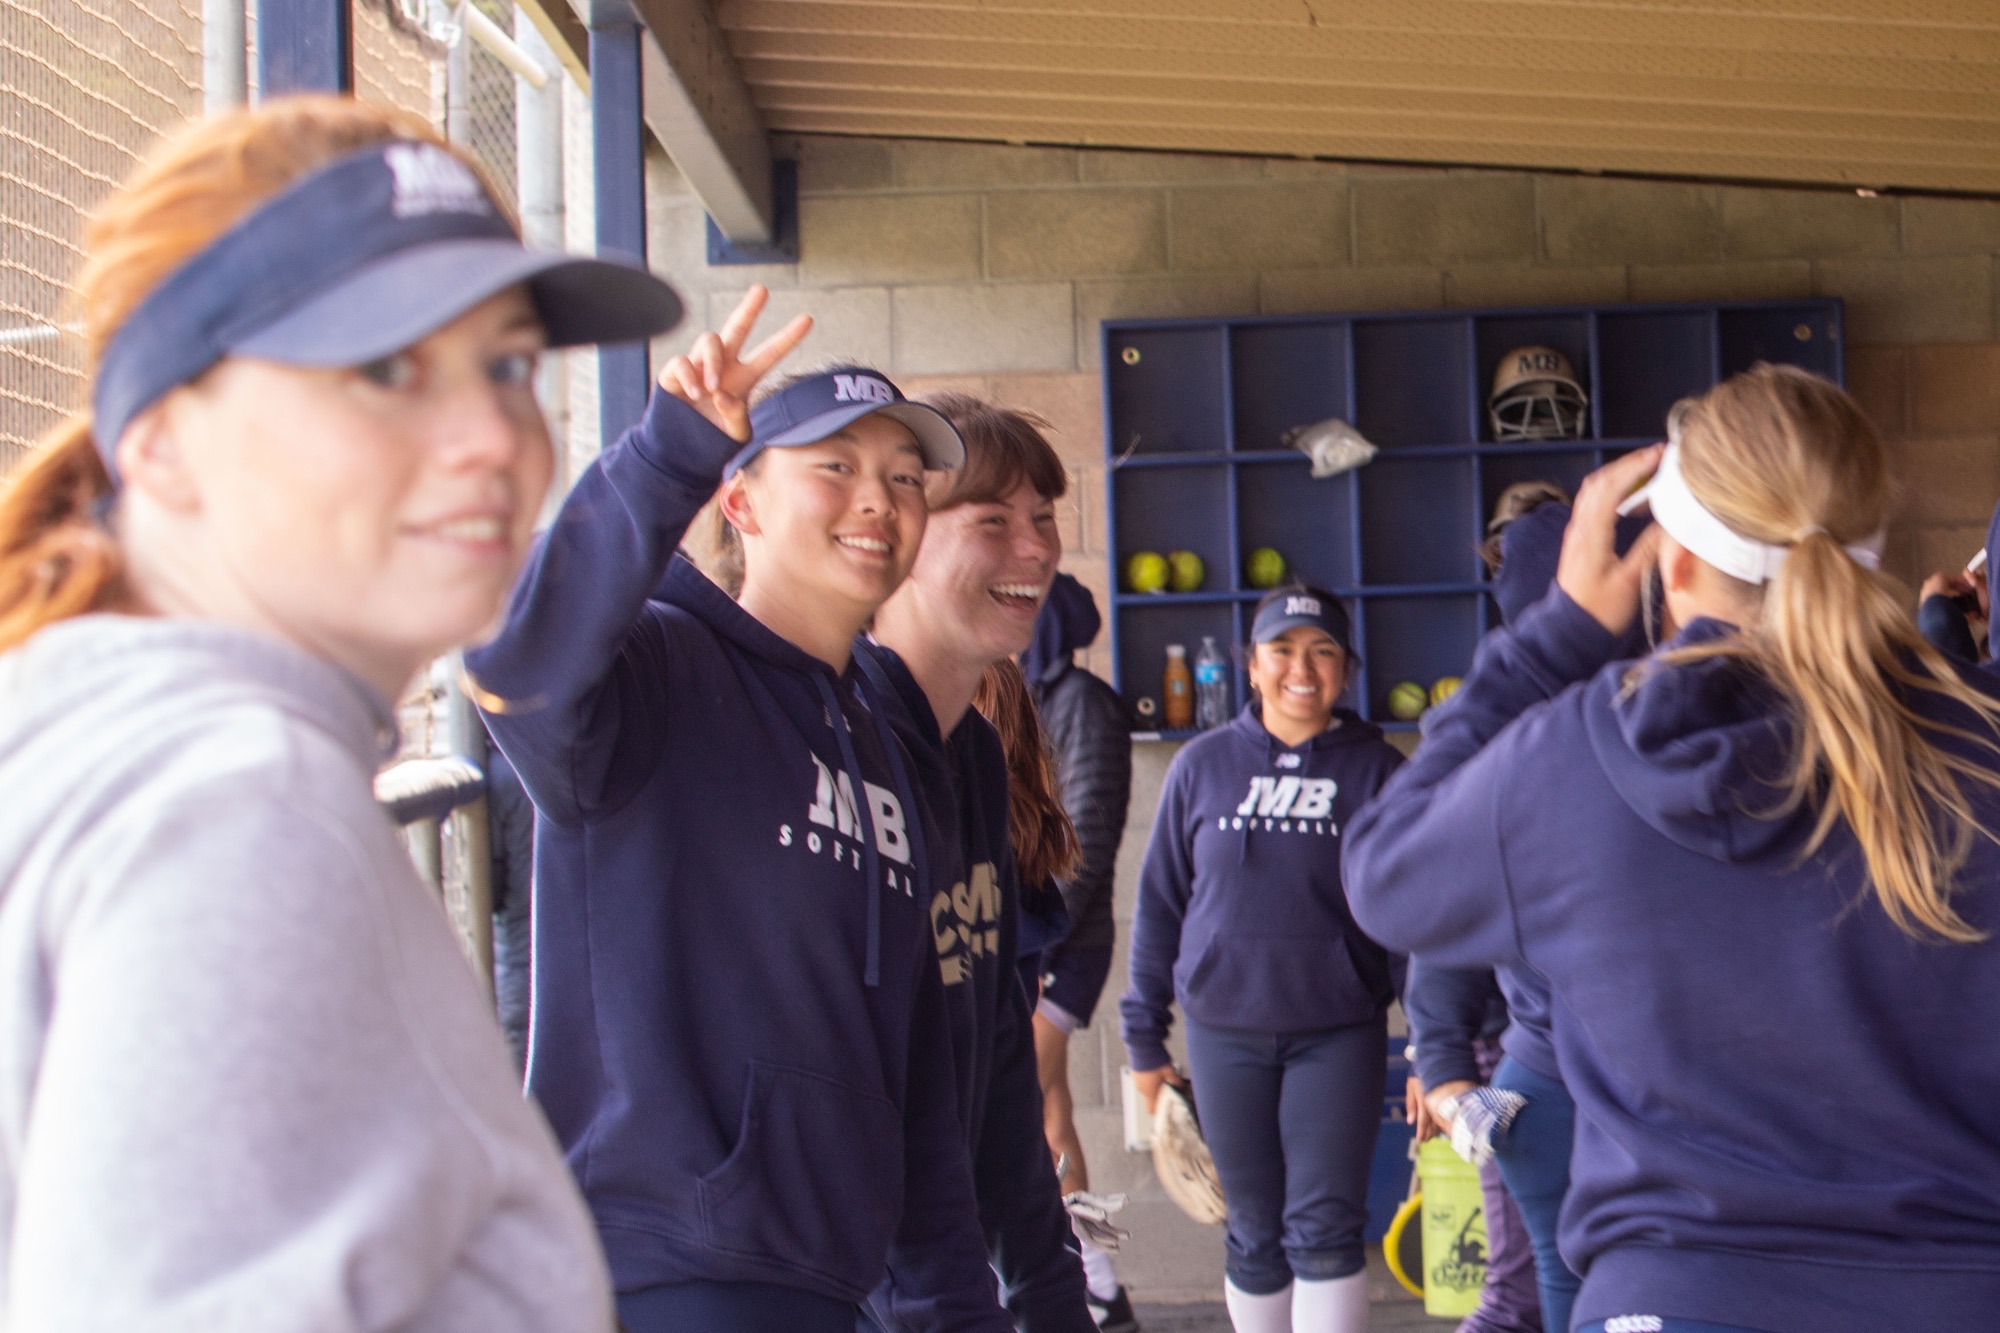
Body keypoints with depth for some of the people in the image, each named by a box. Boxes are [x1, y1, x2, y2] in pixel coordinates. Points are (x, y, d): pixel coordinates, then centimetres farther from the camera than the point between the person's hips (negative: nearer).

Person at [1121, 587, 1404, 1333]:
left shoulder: (1376, 769, 0)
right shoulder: (1203, 765, 3)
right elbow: (1160, 902, 8)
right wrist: (1144, 1034, 7)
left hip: (1339, 1030, -2)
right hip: (1226, 1033, 2)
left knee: (1324, 1231, -6)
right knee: (1255, 1236, 9)